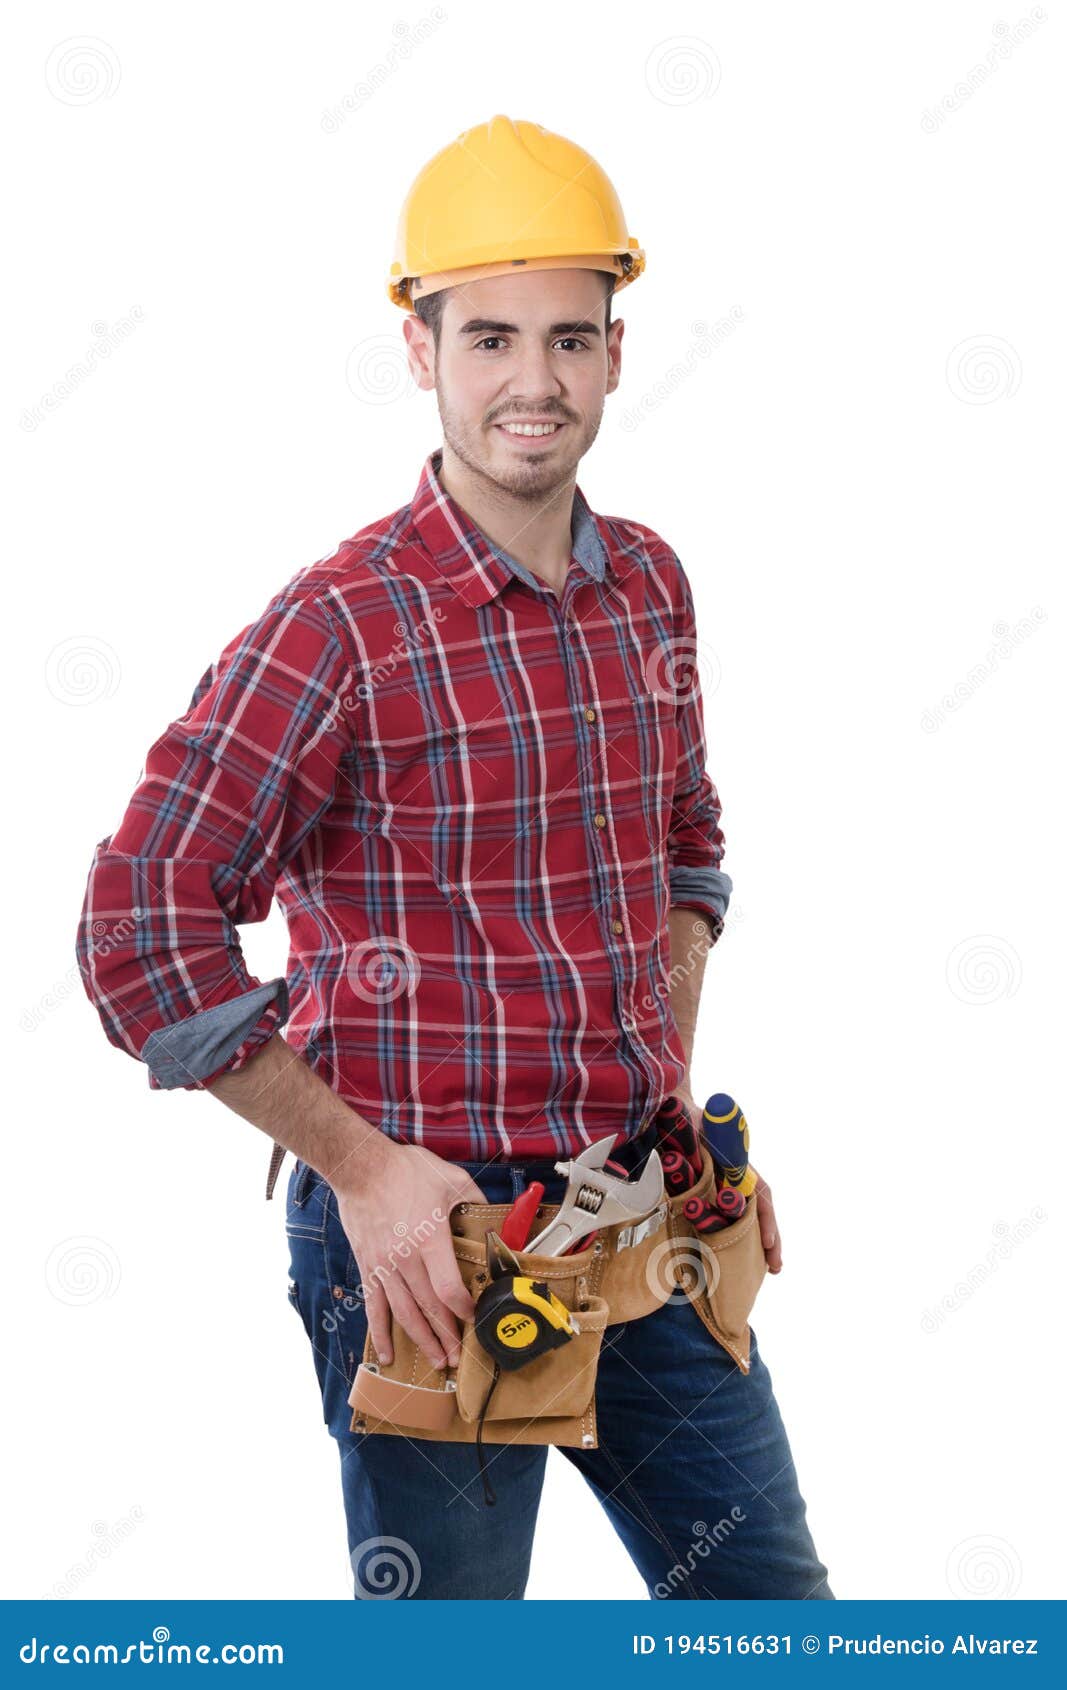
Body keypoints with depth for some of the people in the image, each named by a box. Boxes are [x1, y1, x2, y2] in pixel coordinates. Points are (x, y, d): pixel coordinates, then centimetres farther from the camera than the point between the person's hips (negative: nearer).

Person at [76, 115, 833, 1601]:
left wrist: (673, 1098, 11)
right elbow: (143, 927, -19)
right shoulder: (346, 626, -16)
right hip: (426, 1228, -6)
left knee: (772, 1601, 16)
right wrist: (360, 1170, -16)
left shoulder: (648, 586, 5)